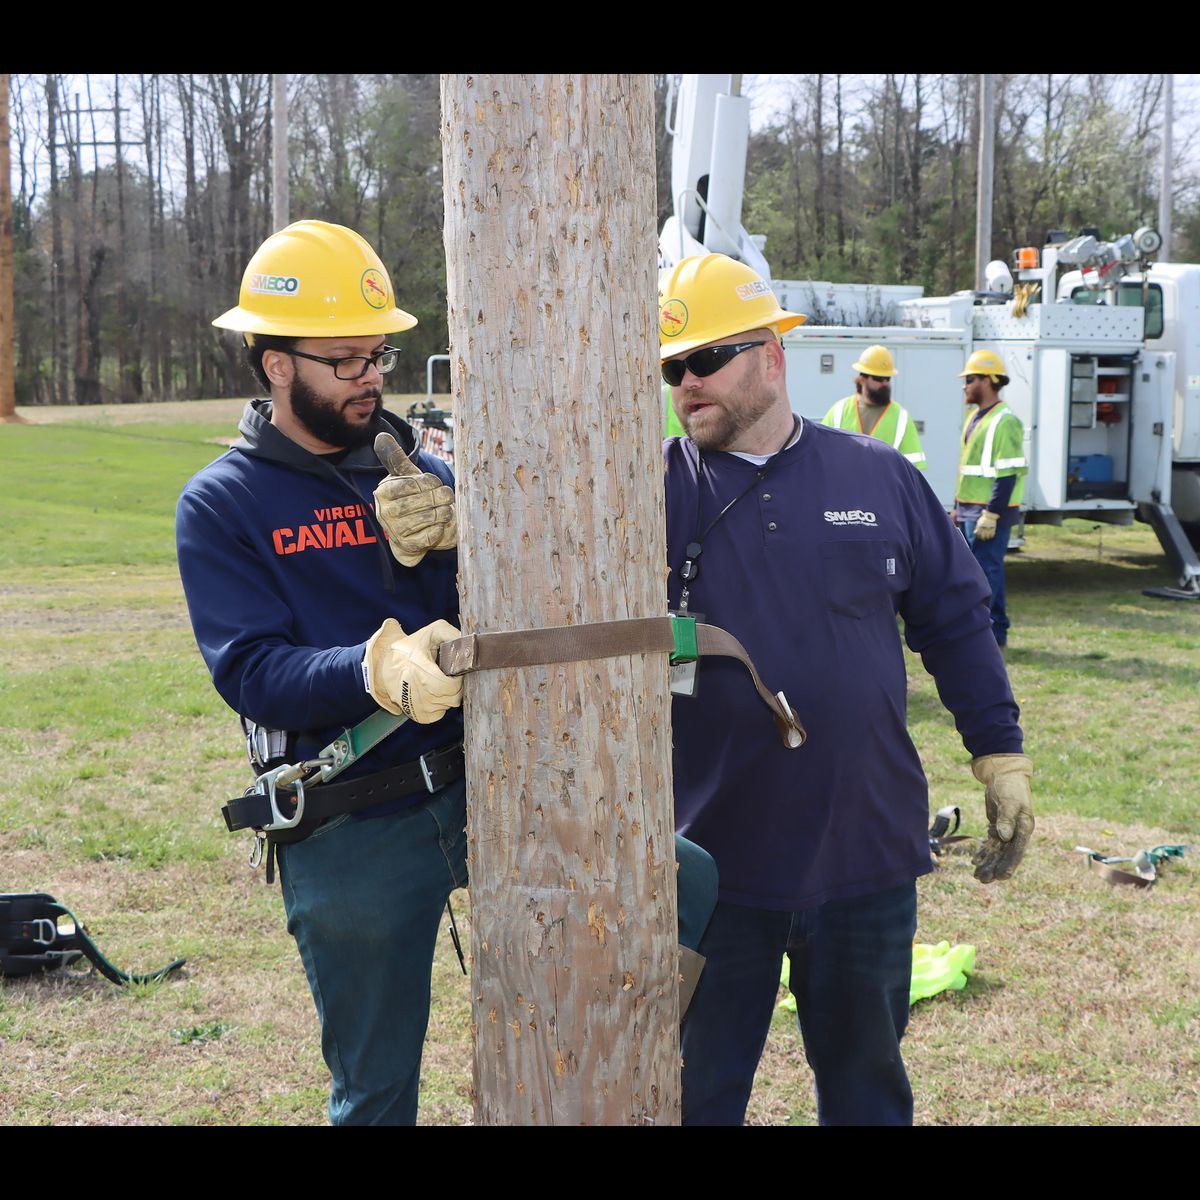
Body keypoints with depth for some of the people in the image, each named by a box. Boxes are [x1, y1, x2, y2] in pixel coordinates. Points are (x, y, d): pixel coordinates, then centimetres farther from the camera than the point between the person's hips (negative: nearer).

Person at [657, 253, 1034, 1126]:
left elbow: (955, 621, 8)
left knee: (867, 1075, 19)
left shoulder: (880, 478, 2)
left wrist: (1002, 760, 7)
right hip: (711, 860, -1)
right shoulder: (658, 490, -3)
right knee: (699, 1087, 13)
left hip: (868, 855, 1)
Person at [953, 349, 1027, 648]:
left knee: (985, 570, -8)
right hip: (970, 509, 10)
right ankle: (997, 632, 21)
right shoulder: (975, 417, 16)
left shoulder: (1004, 422, -15)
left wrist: (990, 515, -23)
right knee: (988, 568, 13)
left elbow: (1007, 475, -20)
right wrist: (958, 506, 21)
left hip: (990, 511, -10)